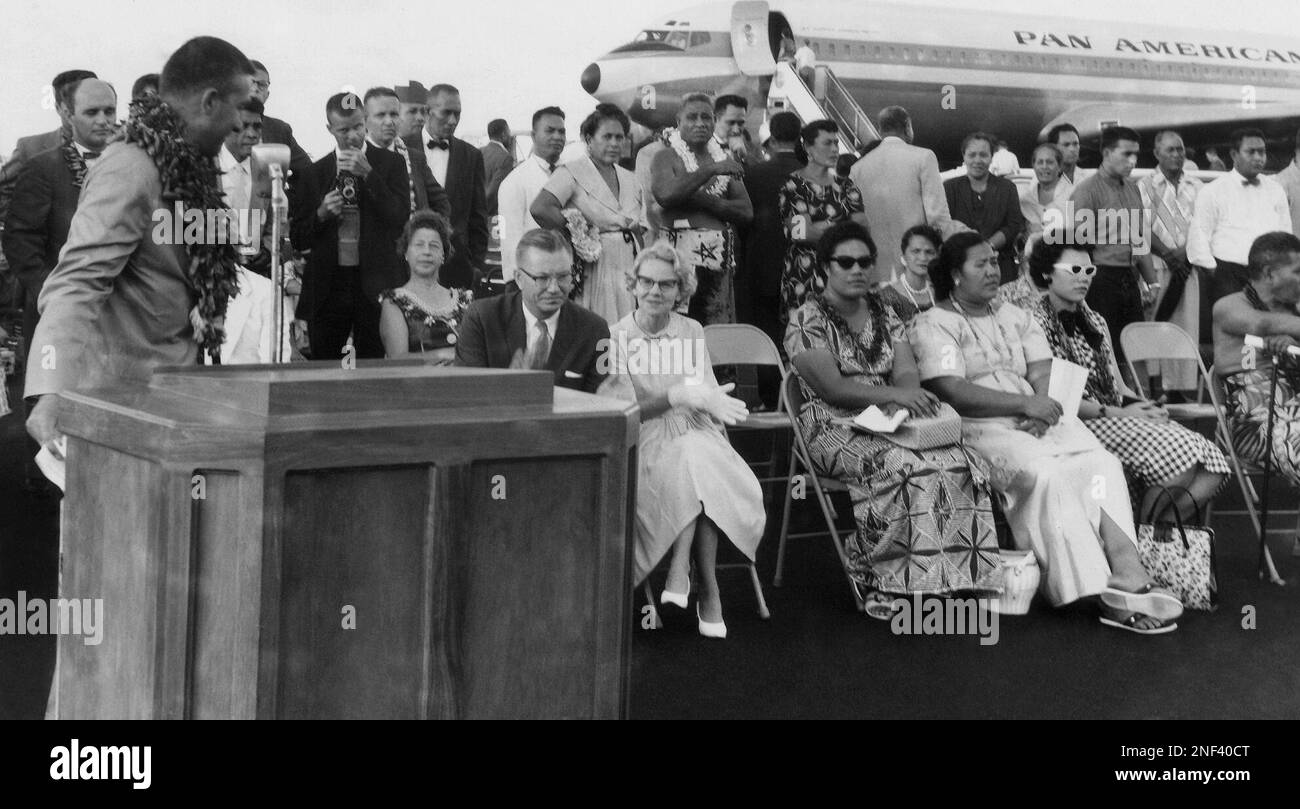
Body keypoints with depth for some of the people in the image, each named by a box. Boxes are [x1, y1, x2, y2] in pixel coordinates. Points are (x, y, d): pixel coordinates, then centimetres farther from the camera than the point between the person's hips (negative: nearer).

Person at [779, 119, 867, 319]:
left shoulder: (845, 186, 16)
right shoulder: (793, 185, 2)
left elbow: (863, 228, 4)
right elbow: (800, 232, -10)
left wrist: (824, 227, -8)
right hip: (803, 278, -4)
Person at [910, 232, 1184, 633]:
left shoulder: (1016, 317, 25)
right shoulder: (933, 325, 4)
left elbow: (1045, 376, 13)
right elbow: (952, 392, -10)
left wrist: (1042, 412, -10)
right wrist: (1024, 404, -16)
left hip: (1040, 419, 6)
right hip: (981, 429, -6)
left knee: (1104, 463, -23)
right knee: (1046, 473, -33)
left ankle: (1126, 569, -36)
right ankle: (1106, 589, -34)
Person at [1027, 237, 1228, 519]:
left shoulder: (1095, 321, 23)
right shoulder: (1038, 323, -4)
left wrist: (1143, 407, -4)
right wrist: (1119, 413, -16)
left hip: (1118, 416, 8)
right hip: (1081, 423, -8)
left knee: (1211, 464, -12)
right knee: (1179, 453, -26)